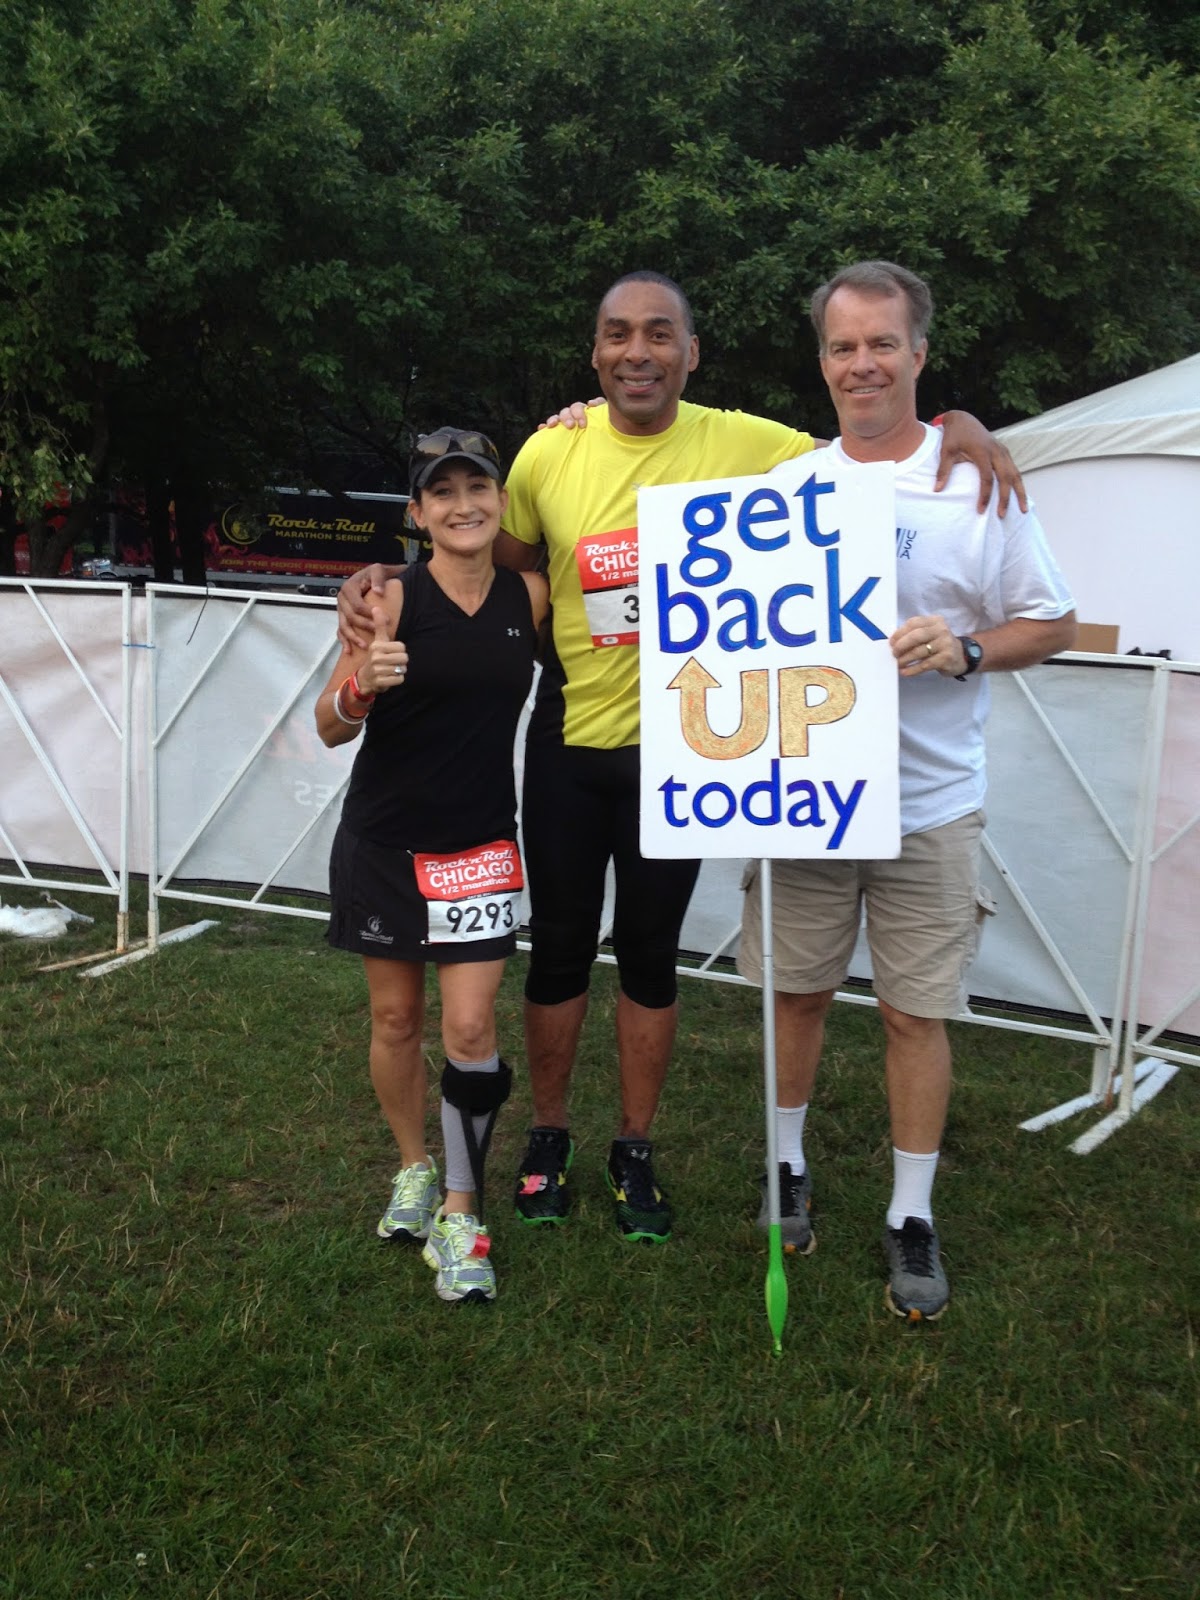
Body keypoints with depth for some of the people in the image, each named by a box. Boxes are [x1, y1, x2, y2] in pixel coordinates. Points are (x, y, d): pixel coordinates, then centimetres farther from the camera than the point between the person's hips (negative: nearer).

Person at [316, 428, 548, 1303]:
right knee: (395, 1018, 12)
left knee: (470, 1030, -5)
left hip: (479, 844, 1)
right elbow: (331, 727, -8)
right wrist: (363, 685, -30)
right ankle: (414, 1168, 35)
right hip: (384, 840, -1)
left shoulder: (530, 595, -2)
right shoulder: (392, 598, -10)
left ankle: (461, 1213, 9)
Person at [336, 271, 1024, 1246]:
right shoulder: (551, 453, -5)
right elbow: (493, 560, 10)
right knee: (560, 946, 12)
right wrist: (384, 577, -2)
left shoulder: (739, 444, -8)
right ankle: (549, 1136, 34)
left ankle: (636, 1152, 31)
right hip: (569, 742, 1)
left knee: (650, 953, 12)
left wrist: (956, 426, -19)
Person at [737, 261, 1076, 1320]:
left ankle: (912, 1219, 20)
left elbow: (1054, 625, 1)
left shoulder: (978, 483, -2)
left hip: (928, 804, -2)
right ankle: (787, 1165, 34)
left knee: (917, 1011, 5)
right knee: (797, 991, 13)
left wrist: (964, 649, -17)